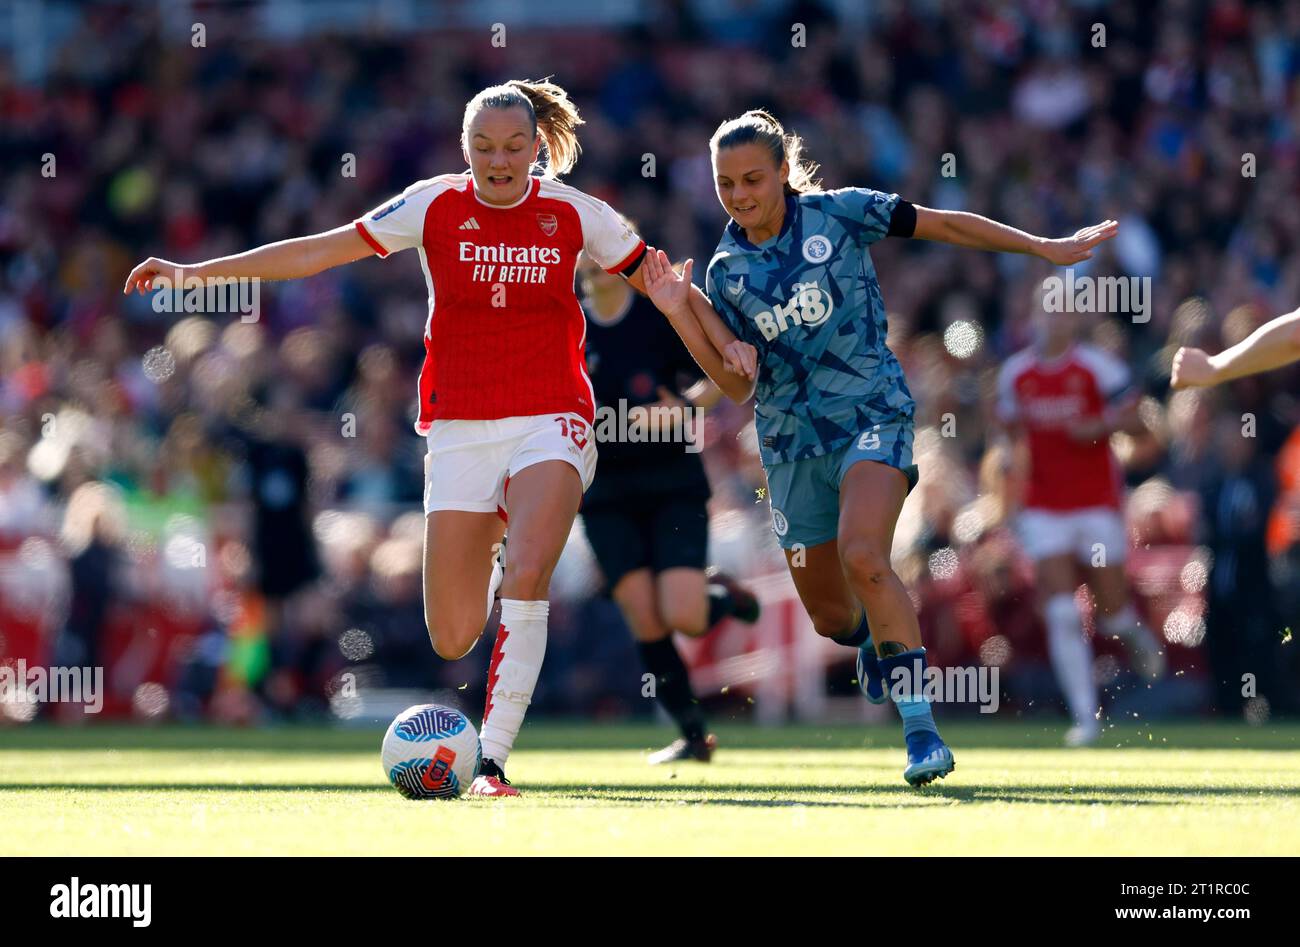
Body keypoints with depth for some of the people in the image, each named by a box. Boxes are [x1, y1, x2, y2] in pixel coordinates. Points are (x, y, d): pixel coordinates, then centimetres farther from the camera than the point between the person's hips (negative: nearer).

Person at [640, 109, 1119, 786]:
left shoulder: (838, 214, -6)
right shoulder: (725, 272, 2)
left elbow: (945, 226, 1)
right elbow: (736, 383, 1)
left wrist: (1044, 248, 3)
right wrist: (681, 316, -11)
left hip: (871, 412, -4)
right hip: (792, 440, 4)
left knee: (862, 556, -30)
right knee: (830, 616, 8)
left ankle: (921, 731, -26)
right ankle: (871, 641, 49)